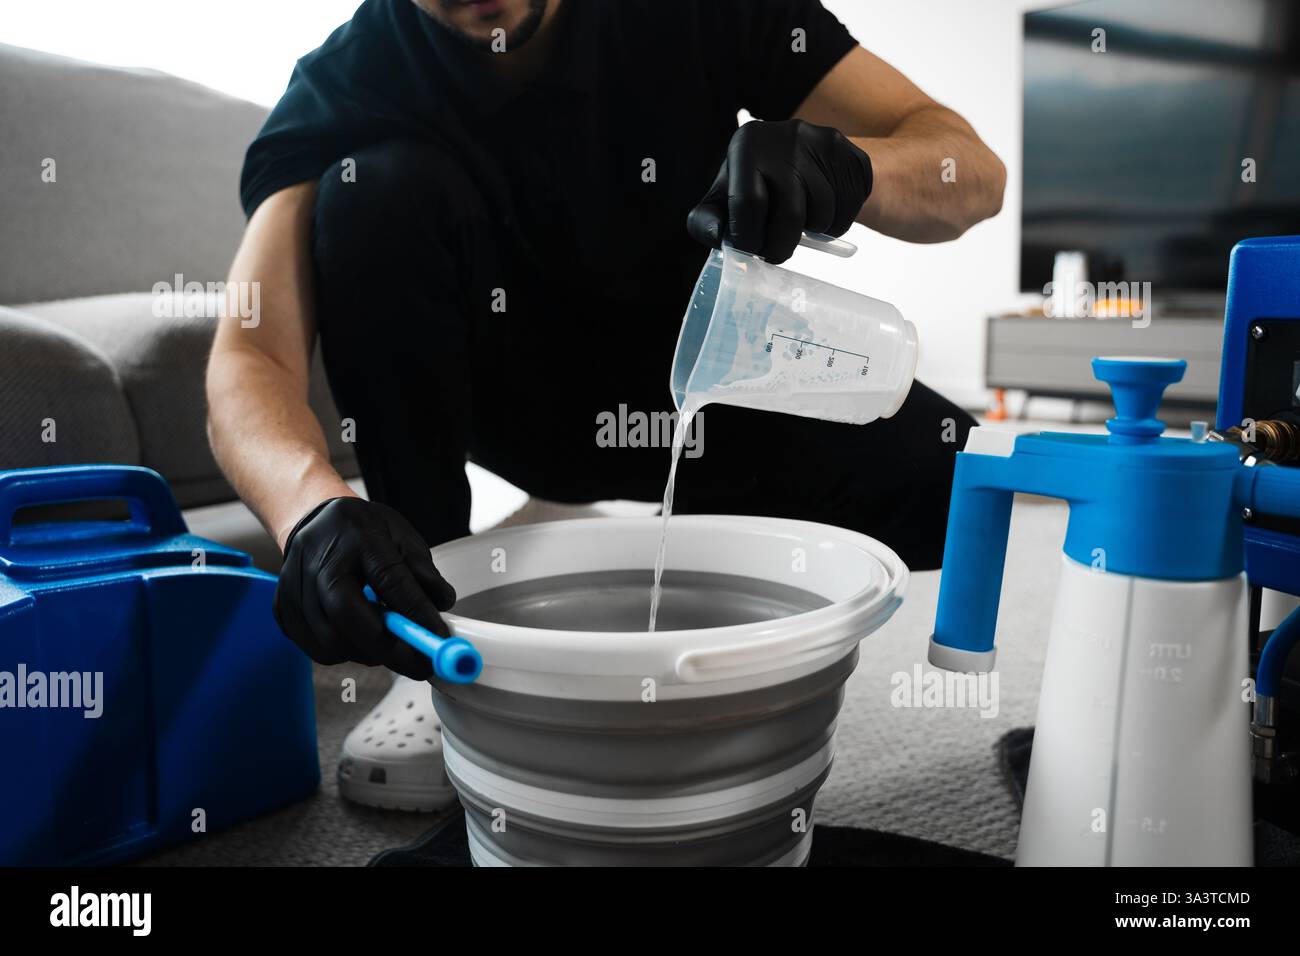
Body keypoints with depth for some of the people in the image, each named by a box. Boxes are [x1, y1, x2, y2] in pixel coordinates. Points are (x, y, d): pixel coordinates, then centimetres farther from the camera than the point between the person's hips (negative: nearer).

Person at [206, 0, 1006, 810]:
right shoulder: (354, 76, -17)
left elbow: (975, 174, -18)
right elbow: (251, 356, -28)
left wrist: (840, 163, -40)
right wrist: (314, 508, -50)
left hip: (698, 382, 1)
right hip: (505, 398, 0)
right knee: (380, 188, -26)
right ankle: (435, 649, -15)